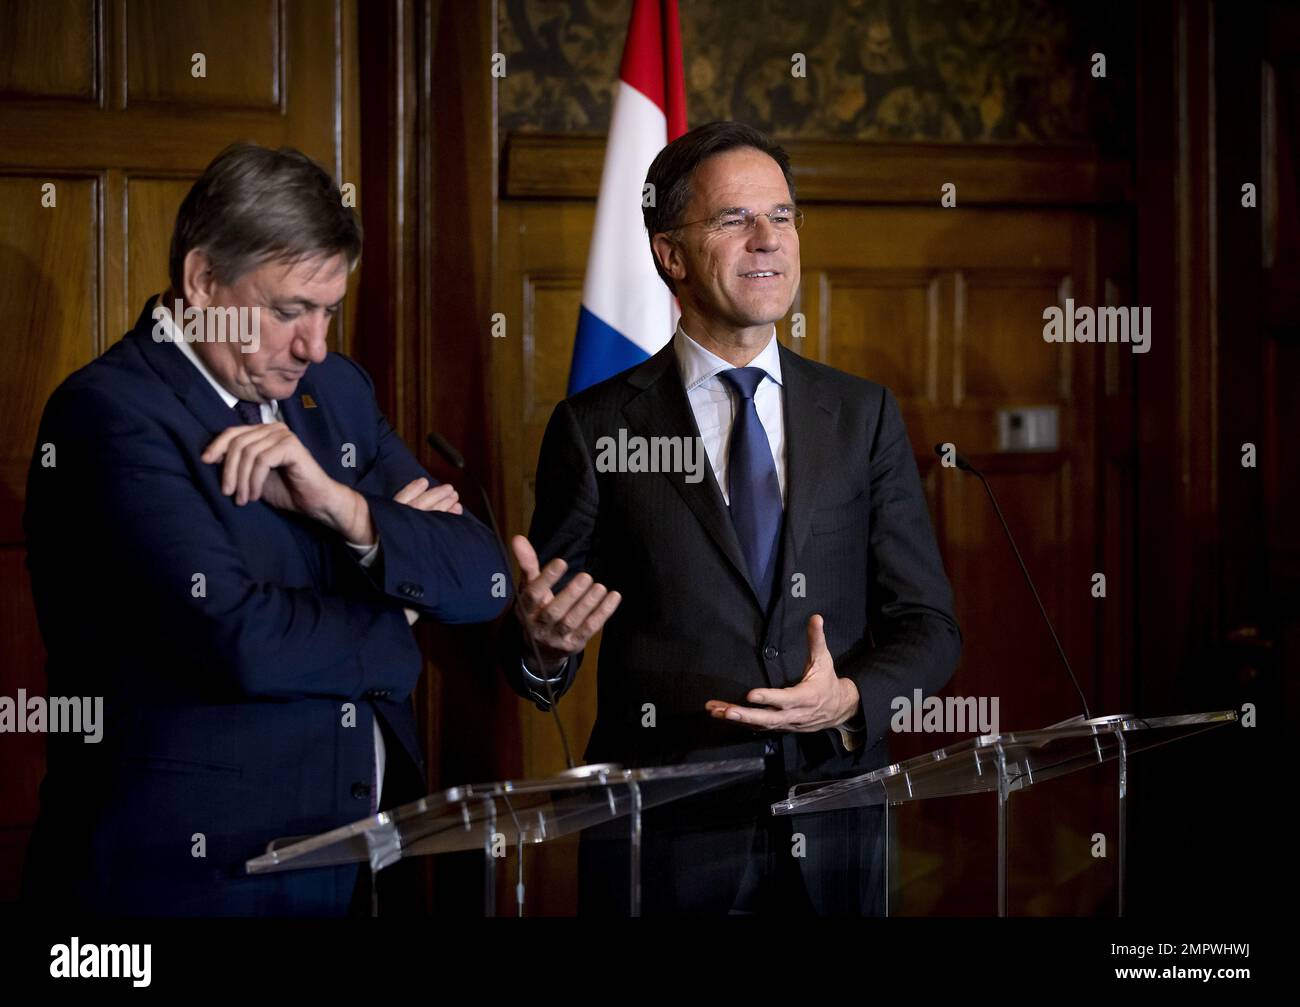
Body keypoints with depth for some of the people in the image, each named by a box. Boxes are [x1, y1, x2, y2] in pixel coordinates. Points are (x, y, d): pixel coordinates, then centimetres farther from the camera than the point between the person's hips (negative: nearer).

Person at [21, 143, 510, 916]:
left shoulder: (334, 389, 9)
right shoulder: (109, 412, -13)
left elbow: (485, 581, 5)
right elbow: (238, 639, -24)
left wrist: (343, 506, -13)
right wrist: (394, 621, -5)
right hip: (189, 873, -7)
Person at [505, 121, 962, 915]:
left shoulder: (864, 416, 7)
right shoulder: (596, 428, -1)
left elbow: (926, 624, 5)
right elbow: (542, 640, 1)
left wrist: (852, 700, -14)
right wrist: (544, 645, -22)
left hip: (835, 838, 2)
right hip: (664, 840, -2)